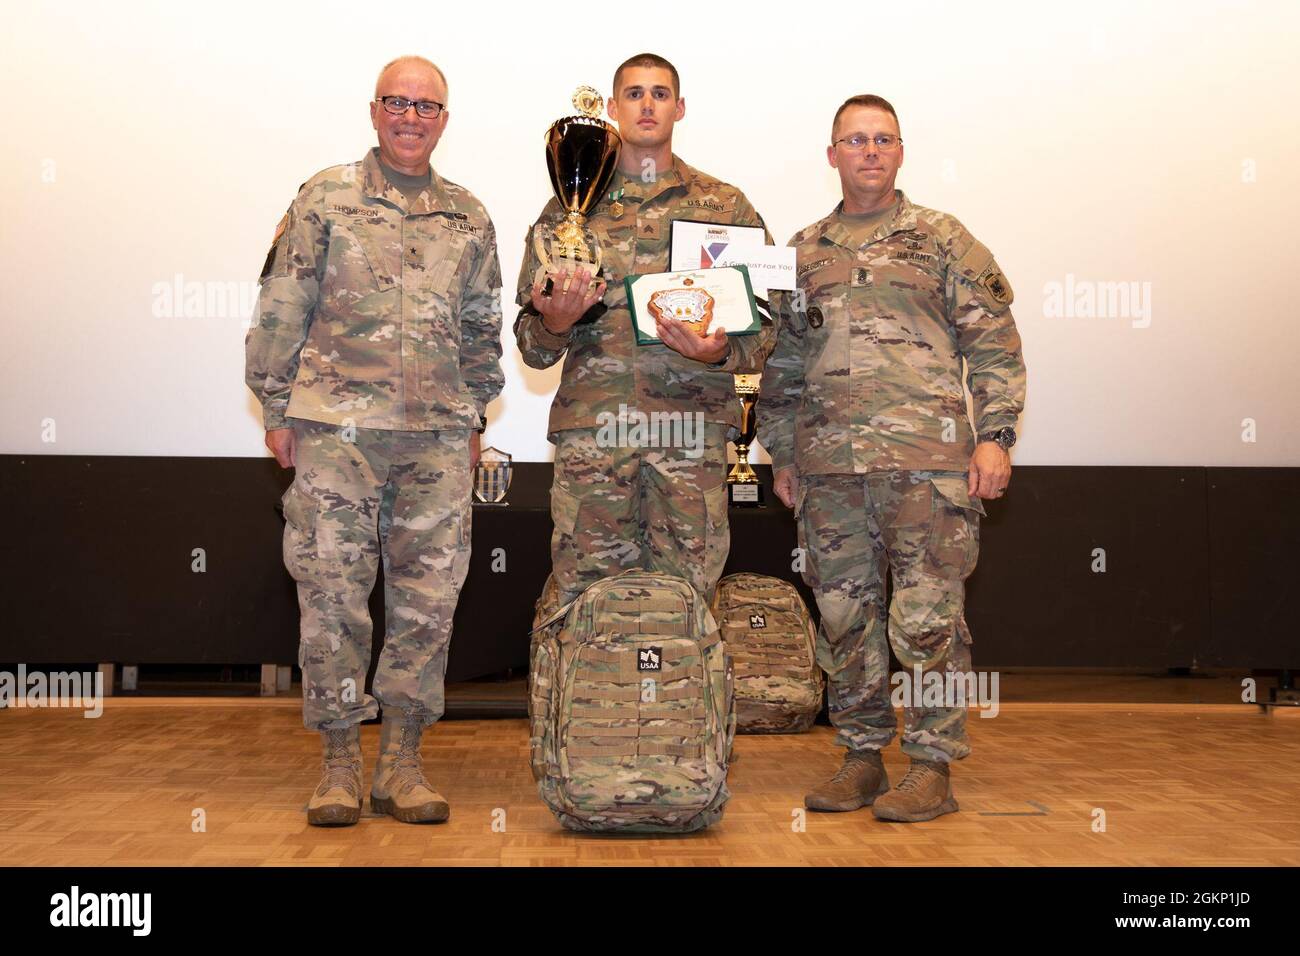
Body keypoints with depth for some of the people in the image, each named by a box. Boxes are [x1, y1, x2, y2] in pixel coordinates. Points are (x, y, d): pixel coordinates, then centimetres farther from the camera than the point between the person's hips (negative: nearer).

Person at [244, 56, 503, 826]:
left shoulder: (469, 219, 15)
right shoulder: (326, 199, 5)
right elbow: (281, 310, 4)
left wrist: (475, 420, 17)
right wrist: (278, 411, 1)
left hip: (437, 438, 3)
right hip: (337, 426, -3)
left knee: (429, 598, 2)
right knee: (333, 594, -2)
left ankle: (403, 761, 13)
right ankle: (340, 763, 9)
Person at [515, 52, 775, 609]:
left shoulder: (725, 205, 13)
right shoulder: (571, 207, 15)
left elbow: (764, 327, 10)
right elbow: (531, 343, 14)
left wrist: (720, 353, -12)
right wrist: (553, 323, -9)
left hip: (692, 425, 0)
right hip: (590, 425, 1)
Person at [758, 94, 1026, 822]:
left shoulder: (943, 240, 8)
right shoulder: (802, 254, 17)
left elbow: (994, 344, 4)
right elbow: (782, 364, 20)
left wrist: (994, 436, -5)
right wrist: (783, 454, 15)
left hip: (927, 460, -3)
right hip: (829, 467, 4)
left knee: (928, 617, -4)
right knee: (845, 617, 7)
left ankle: (933, 767, 5)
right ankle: (861, 757, 19)